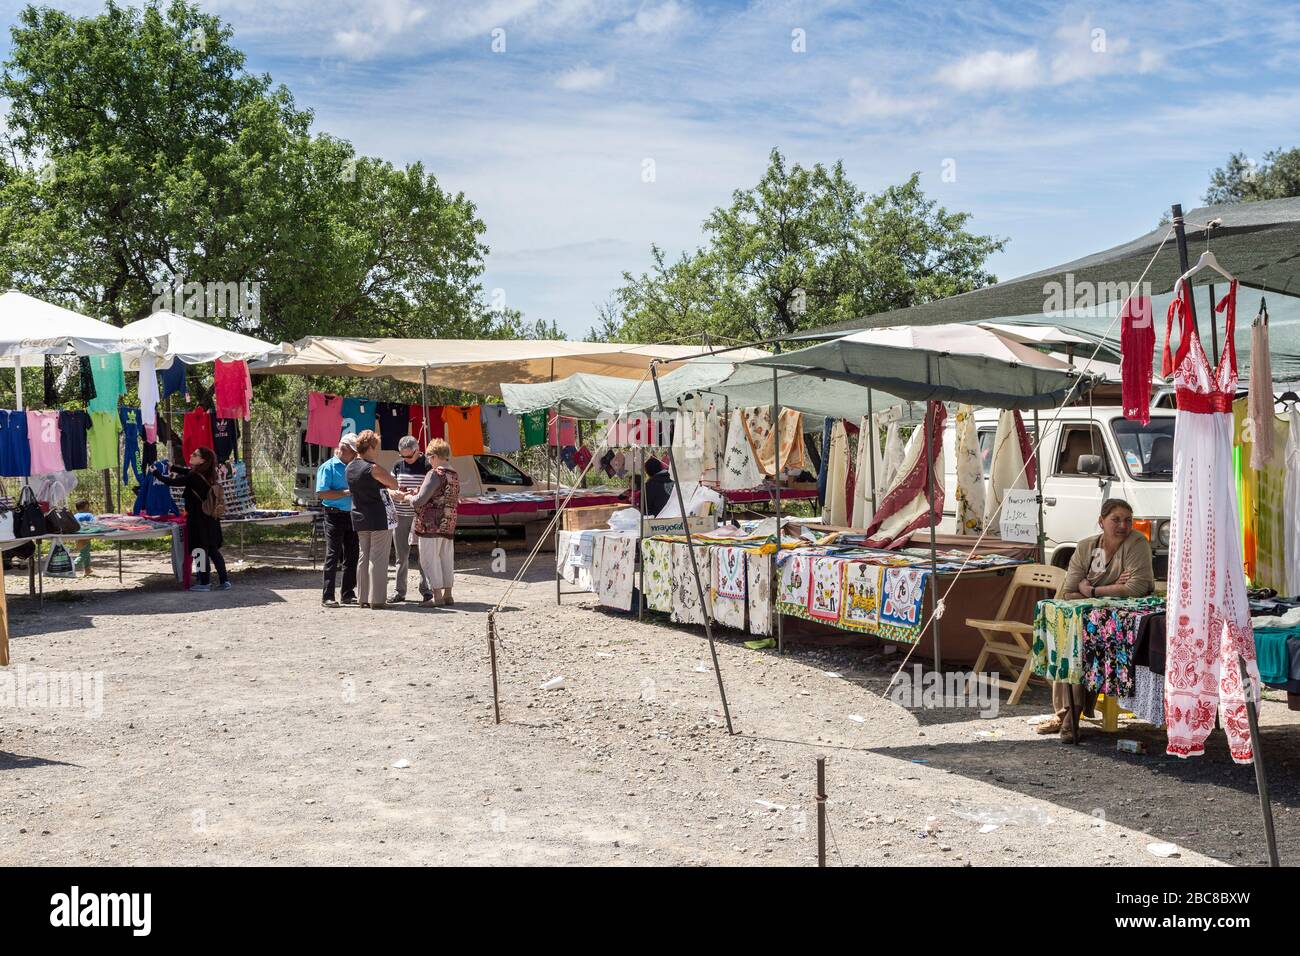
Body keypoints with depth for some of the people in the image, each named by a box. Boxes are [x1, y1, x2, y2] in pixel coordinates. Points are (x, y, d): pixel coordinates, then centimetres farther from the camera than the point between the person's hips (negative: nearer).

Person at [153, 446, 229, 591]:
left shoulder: (193, 477, -19)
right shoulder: (206, 475, 6)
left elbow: (171, 482, -12)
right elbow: (187, 471, 25)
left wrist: (156, 472, 1)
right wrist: (171, 467, 23)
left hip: (198, 520, -8)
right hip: (211, 518, 8)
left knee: (201, 550, 1)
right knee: (213, 550, 13)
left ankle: (205, 583, 7)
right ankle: (224, 581, 13)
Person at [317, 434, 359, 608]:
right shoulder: (328, 467, -5)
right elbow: (322, 493, -14)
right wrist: (346, 493, -17)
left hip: (352, 515, 6)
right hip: (335, 515, -6)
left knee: (351, 557, 8)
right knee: (333, 556, -6)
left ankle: (348, 594, 17)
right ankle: (328, 597, -4)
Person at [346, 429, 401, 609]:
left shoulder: (350, 467, 7)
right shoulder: (373, 468, -17)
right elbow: (394, 484, -8)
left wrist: (395, 493, 24)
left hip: (359, 518, 7)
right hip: (379, 518, -7)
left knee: (364, 556, 13)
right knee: (378, 558, -2)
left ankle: (363, 597, 15)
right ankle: (376, 599, -2)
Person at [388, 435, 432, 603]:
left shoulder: (427, 465, -4)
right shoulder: (398, 465, 11)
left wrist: (418, 493, -21)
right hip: (400, 515, 4)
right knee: (401, 556, 8)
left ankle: (426, 590, 4)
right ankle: (399, 591, 13)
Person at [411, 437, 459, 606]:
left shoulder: (435, 474, -14)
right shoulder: (455, 475, 10)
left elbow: (420, 500, -17)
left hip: (431, 524, -8)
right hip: (449, 525, 8)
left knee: (429, 559, -1)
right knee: (446, 559, 13)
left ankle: (437, 596, -3)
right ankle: (448, 595, 17)